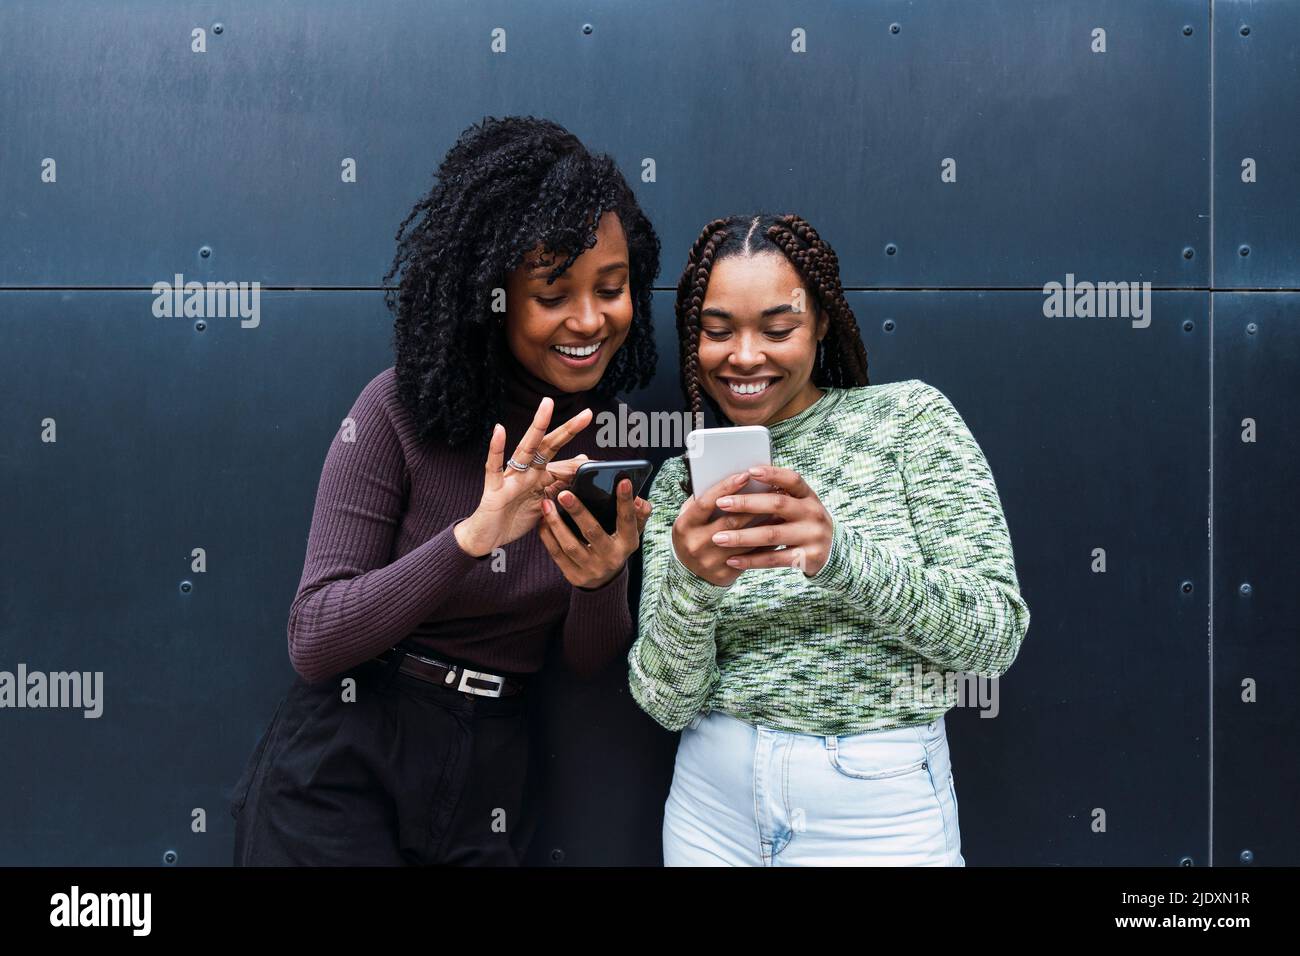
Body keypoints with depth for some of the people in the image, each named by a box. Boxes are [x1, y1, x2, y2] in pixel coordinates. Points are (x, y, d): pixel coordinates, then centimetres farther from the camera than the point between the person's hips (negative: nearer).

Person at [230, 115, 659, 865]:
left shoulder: (607, 437, -2)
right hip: (341, 773, -4)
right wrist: (471, 536, -31)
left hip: (486, 784, 4)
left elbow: (589, 660, 1)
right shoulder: (400, 410, -15)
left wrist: (602, 580, -21)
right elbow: (313, 643, -17)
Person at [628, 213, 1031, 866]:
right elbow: (667, 702, -5)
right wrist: (690, 580, -24)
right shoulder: (680, 484, 0)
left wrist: (838, 553, -28)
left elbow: (998, 634, -12)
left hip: (877, 811, -2)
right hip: (712, 807, 3)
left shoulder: (908, 415, -6)